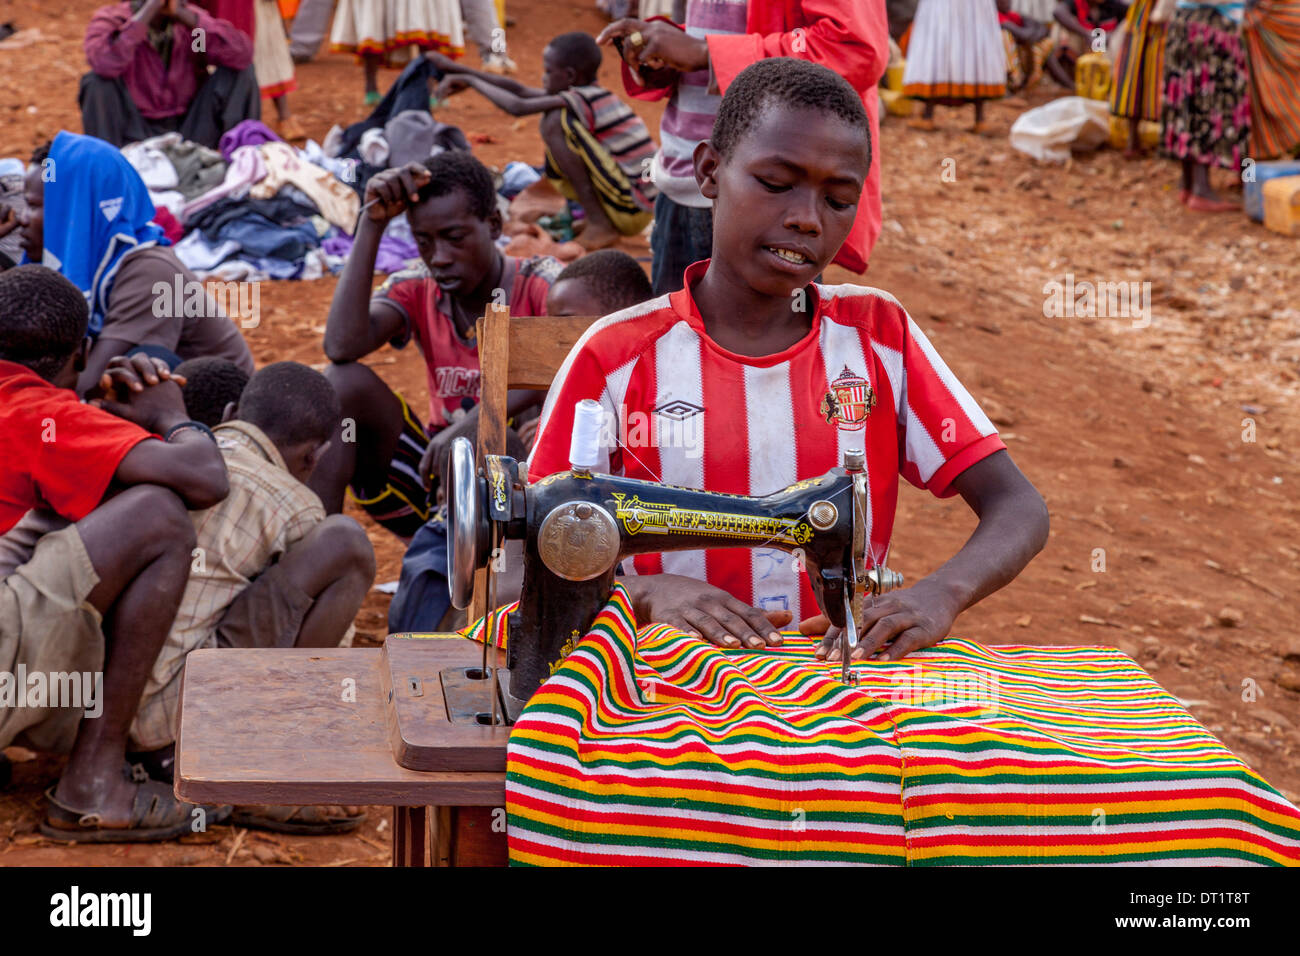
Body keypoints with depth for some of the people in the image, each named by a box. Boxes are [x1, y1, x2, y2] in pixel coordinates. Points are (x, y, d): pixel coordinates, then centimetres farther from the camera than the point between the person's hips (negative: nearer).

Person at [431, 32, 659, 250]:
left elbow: (518, 107, -22)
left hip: (631, 212, -10)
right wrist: (457, 70, 15)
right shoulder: (593, 97, 13)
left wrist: (469, 79, -8)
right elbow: (519, 91, 15)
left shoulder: (584, 101, -15)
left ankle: (599, 225, -13)